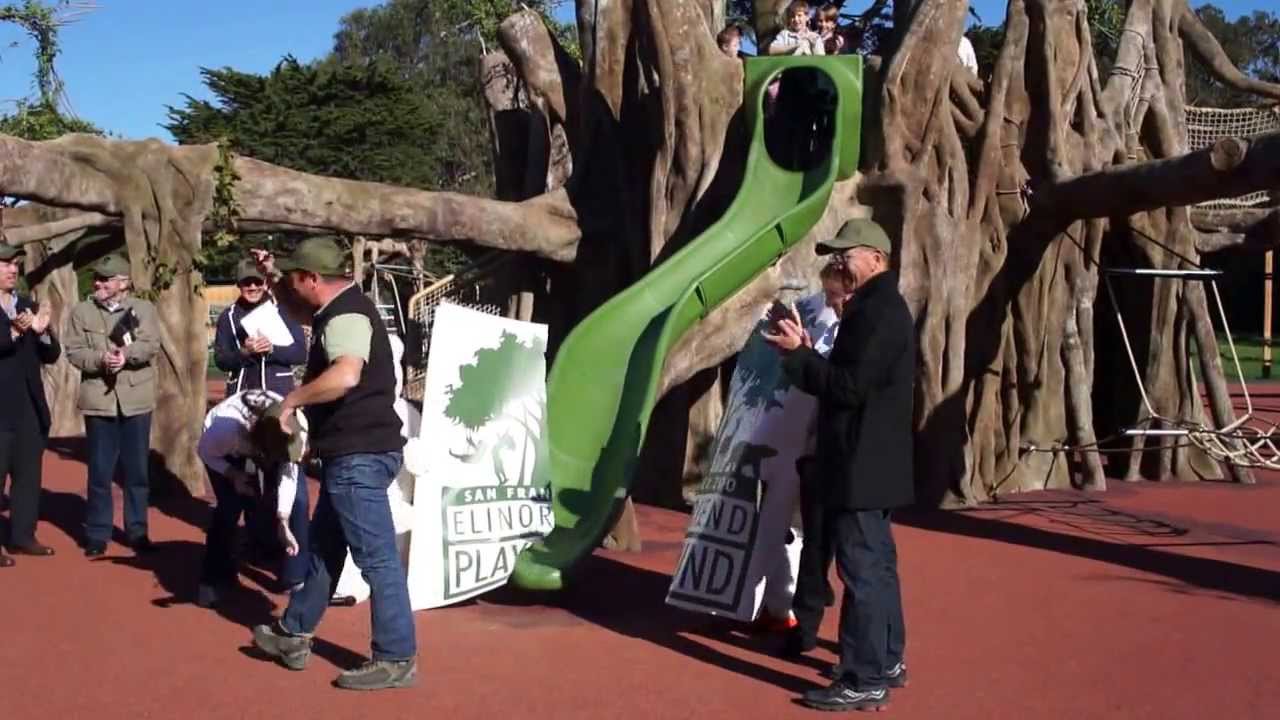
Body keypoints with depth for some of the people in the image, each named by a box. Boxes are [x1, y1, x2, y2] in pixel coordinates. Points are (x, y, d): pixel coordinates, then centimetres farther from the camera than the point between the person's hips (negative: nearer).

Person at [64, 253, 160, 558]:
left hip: (136, 399, 0)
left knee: (136, 469, 7)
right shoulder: (81, 311, 5)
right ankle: (97, 534, 14)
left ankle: (137, 531, 17)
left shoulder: (144, 309, 4)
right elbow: (74, 351, -3)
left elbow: (151, 346, -9)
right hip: (99, 400, 0)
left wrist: (126, 354, -26)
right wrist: (101, 358, -20)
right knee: (100, 470, 4)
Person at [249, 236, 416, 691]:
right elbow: (301, 304, 38)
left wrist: (292, 400, -26)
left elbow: (346, 375, -39)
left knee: (376, 557, -5)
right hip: (350, 453, 11)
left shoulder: (347, 315, -19)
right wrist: (274, 276, 20)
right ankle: (294, 636, 35)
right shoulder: (338, 308, 14)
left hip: (360, 455, -11)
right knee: (322, 547, 21)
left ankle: (396, 659, 2)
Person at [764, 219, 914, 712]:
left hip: (862, 466, -11)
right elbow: (848, 378, 18)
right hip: (871, 464, 11)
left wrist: (798, 353, -15)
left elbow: (851, 386, -22)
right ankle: (886, 662, 27)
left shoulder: (877, 311, -17)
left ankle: (864, 682, -4)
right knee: (876, 565, 17)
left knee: (861, 570, -7)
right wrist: (804, 350, 7)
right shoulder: (880, 307, 16)